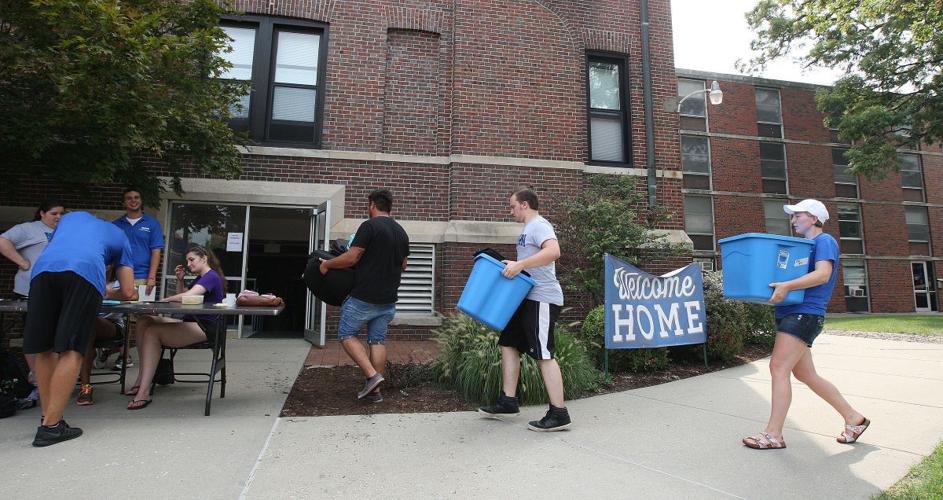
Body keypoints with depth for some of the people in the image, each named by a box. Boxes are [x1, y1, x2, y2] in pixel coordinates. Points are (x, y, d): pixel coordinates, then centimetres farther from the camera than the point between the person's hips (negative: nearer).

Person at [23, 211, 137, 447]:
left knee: (44, 350, 9)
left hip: (43, 268, 3)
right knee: (71, 351, -4)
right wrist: (107, 292, 47)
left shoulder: (72, 216, 40)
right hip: (85, 271, -3)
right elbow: (128, 293, 24)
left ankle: (49, 418, 13)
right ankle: (50, 427, -8)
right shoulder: (120, 237, 31)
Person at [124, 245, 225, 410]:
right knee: (144, 321, 0)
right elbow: (181, 295, 29)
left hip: (205, 328, -10)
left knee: (152, 332, -22)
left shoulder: (211, 277, -10)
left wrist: (165, 299, -9)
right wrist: (180, 280, 15)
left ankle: (144, 392, -24)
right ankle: (142, 379, -5)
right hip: (190, 323, 10)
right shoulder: (200, 279, 24)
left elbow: (186, 297, -24)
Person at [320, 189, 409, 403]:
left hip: (363, 297, -6)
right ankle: (375, 390, 13)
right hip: (388, 299, 7)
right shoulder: (402, 232, 11)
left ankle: (372, 375, -4)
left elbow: (351, 258, -15)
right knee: (378, 340, 11)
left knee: (346, 335, 8)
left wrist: (327, 264, 0)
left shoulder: (369, 226, -12)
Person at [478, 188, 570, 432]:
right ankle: (508, 401, 18)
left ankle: (559, 413, -3)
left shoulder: (538, 225, -11)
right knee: (508, 344, 12)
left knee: (543, 354, -10)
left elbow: (553, 251, -31)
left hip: (542, 299, -11)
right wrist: (515, 266, 21)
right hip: (528, 298, 11)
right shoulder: (529, 229, 21)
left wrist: (520, 264, -33)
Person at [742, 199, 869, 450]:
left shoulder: (824, 241, -3)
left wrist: (786, 286, -32)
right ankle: (853, 418, 29)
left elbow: (823, 274, -19)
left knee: (778, 367, -14)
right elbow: (789, 274, 26)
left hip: (805, 313, -9)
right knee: (806, 374, 14)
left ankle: (773, 435, -10)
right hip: (790, 313, 9)